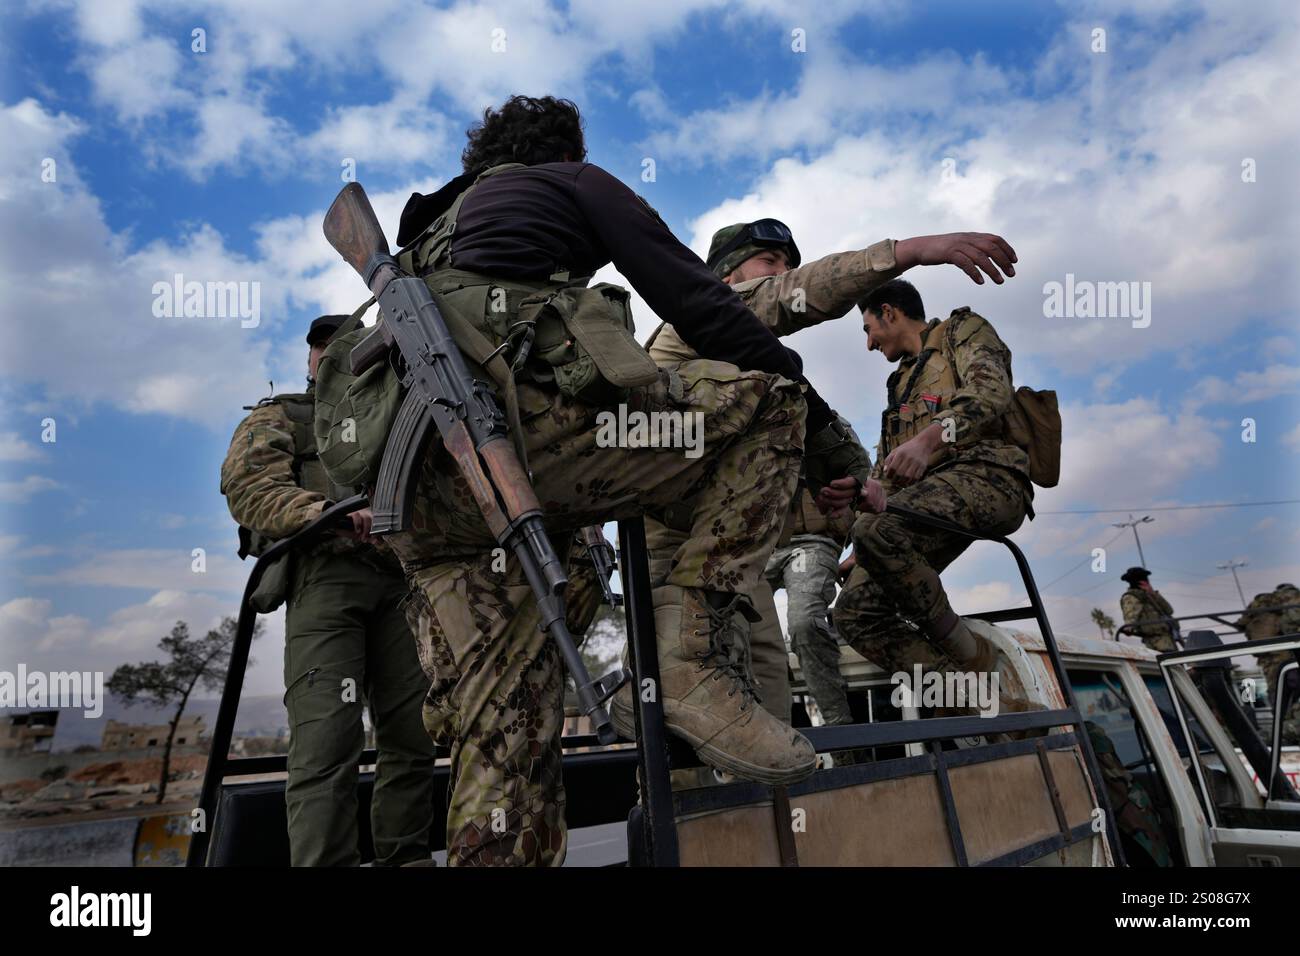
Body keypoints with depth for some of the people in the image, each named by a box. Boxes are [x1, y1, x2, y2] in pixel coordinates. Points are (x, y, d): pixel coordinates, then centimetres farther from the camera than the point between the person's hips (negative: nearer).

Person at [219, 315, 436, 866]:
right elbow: (246, 485, -1)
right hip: (324, 576, -4)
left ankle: (404, 858, 13)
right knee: (327, 738, -15)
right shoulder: (279, 418, 18)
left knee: (412, 737, 3)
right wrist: (319, 510, -20)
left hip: (399, 579, 4)